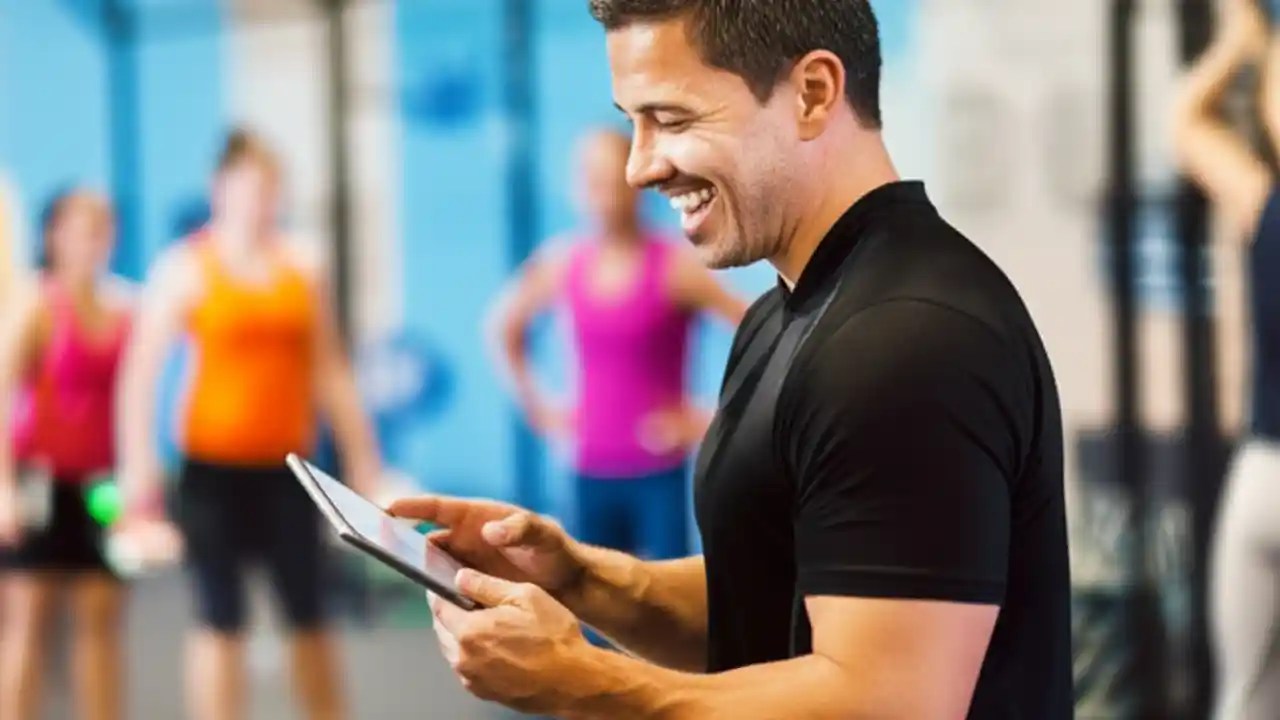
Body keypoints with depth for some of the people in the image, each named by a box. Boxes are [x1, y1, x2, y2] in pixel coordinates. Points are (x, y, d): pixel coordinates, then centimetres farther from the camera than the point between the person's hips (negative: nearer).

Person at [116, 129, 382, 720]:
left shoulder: (303, 269, 9)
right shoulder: (185, 268, -1)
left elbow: (331, 372, 13)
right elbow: (141, 371, -4)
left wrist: (362, 462, 11)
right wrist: (137, 463, -12)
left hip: (286, 469, 3)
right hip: (213, 469, -3)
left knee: (309, 615, 4)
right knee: (220, 619, 1)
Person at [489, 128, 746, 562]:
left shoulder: (674, 269, -11)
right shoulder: (563, 268, 3)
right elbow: (506, 326, 22)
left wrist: (709, 421, -12)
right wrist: (537, 407, 14)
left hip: (659, 475, -4)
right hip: (591, 473, 4)